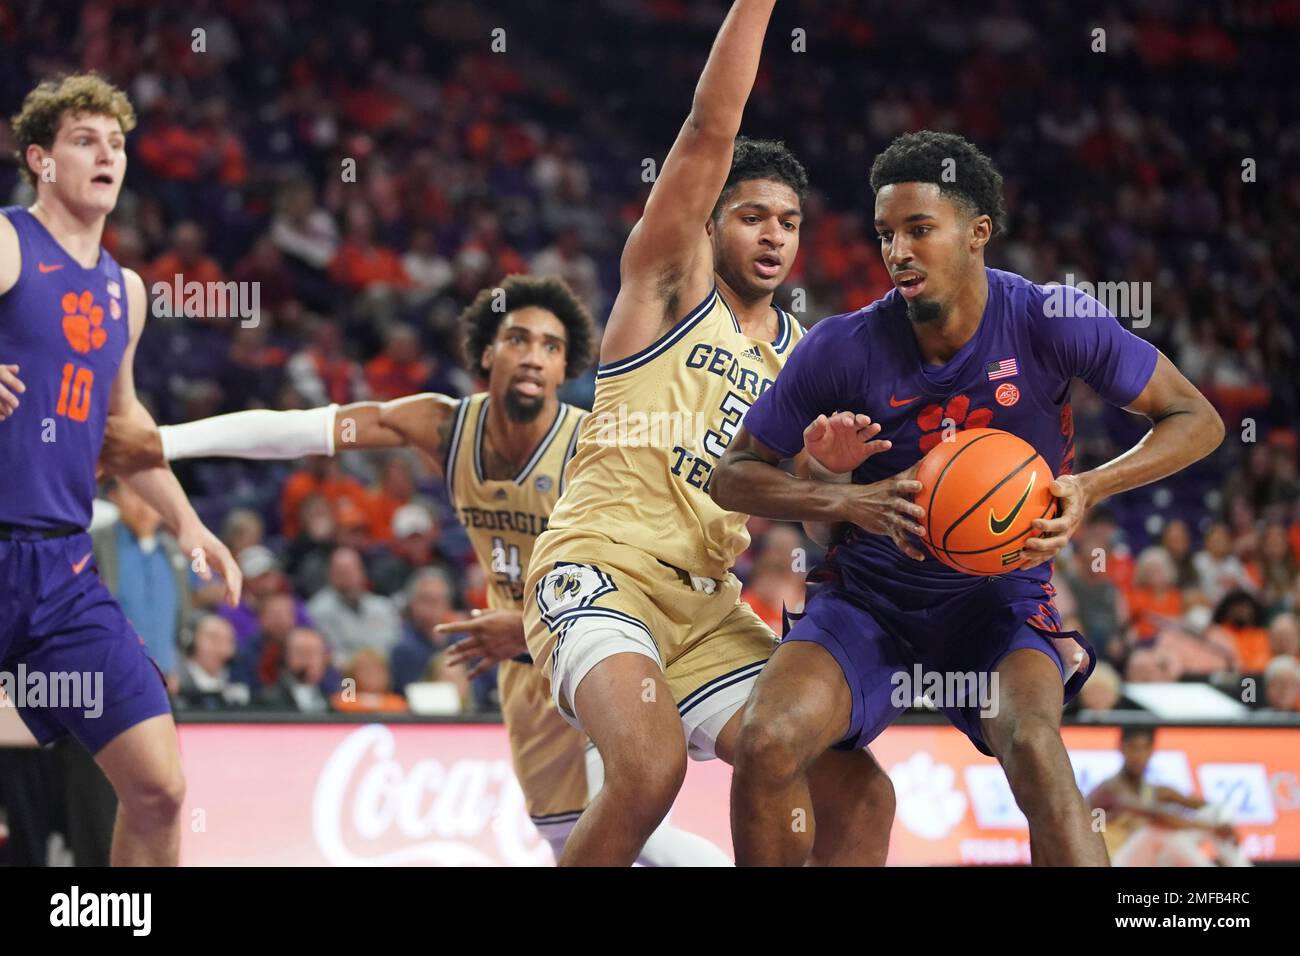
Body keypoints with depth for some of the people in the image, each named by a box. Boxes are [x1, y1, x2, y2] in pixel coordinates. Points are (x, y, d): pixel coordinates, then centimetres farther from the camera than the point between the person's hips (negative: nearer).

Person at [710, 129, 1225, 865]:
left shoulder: (1048, 322, -13)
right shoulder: (845, 348, -11)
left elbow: (1198, 421, -5)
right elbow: (735, 474, -2)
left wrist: (1087, 490, -22)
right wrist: (850, 502, -20)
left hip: (1001, 592, -1)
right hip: (871, 590, 2)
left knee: (1033, 744, -33)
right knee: (768, 741, -24)